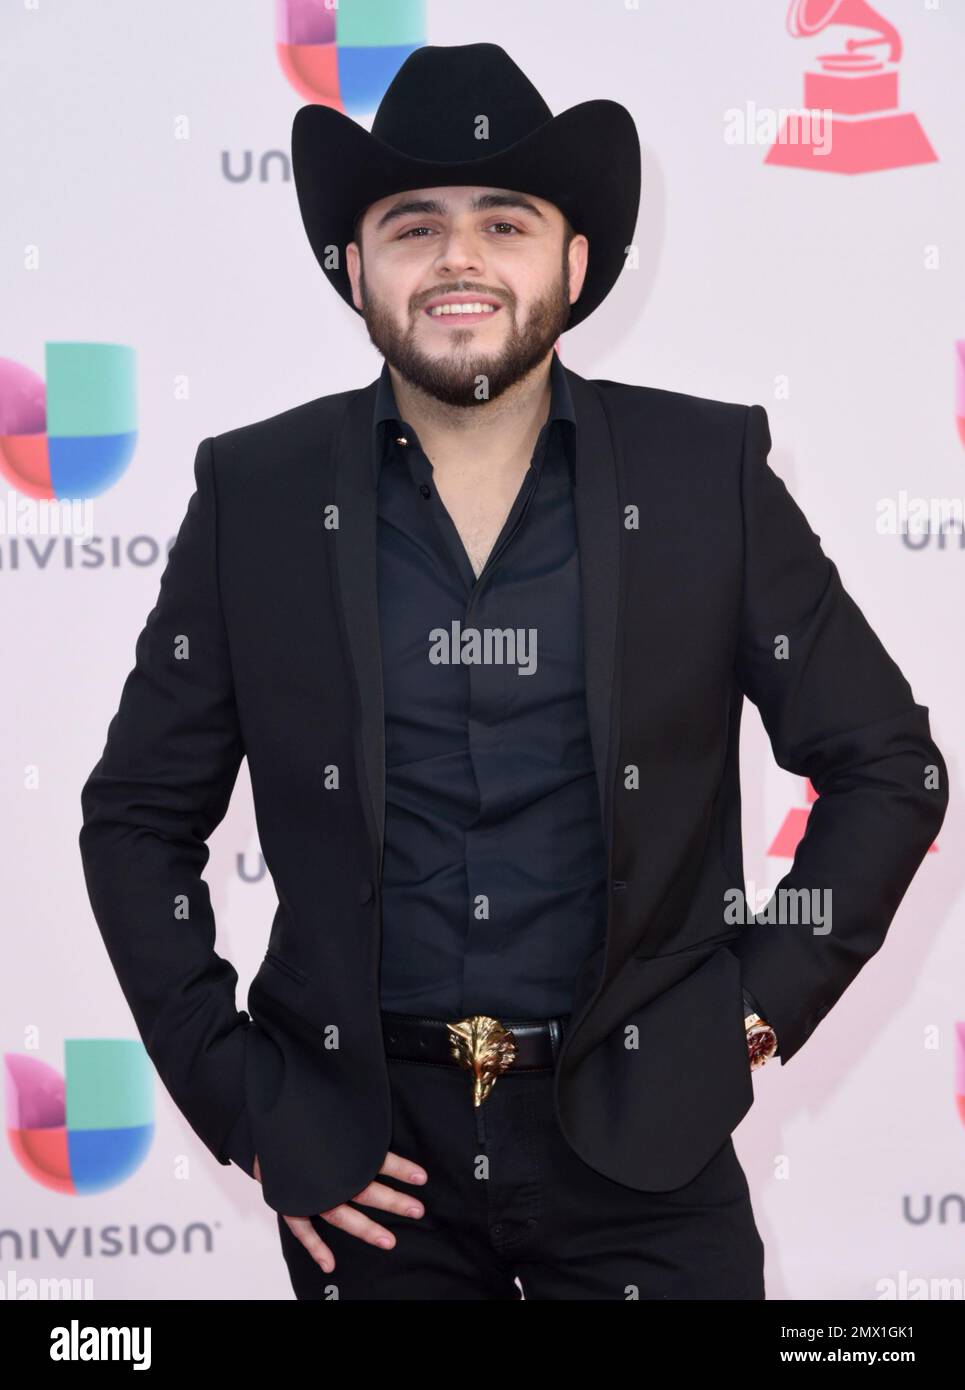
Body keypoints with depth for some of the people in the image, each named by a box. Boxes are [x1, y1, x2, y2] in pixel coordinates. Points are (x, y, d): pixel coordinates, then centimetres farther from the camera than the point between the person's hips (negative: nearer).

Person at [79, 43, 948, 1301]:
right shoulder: (255, 495, -3)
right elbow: (137, 818, 4)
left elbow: (888, 767, 3)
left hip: (641, 1142, 0)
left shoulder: (708, 473, -4)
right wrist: (239, 1100, -1)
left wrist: (763, 1006, -2)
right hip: (366, 1147, 1)